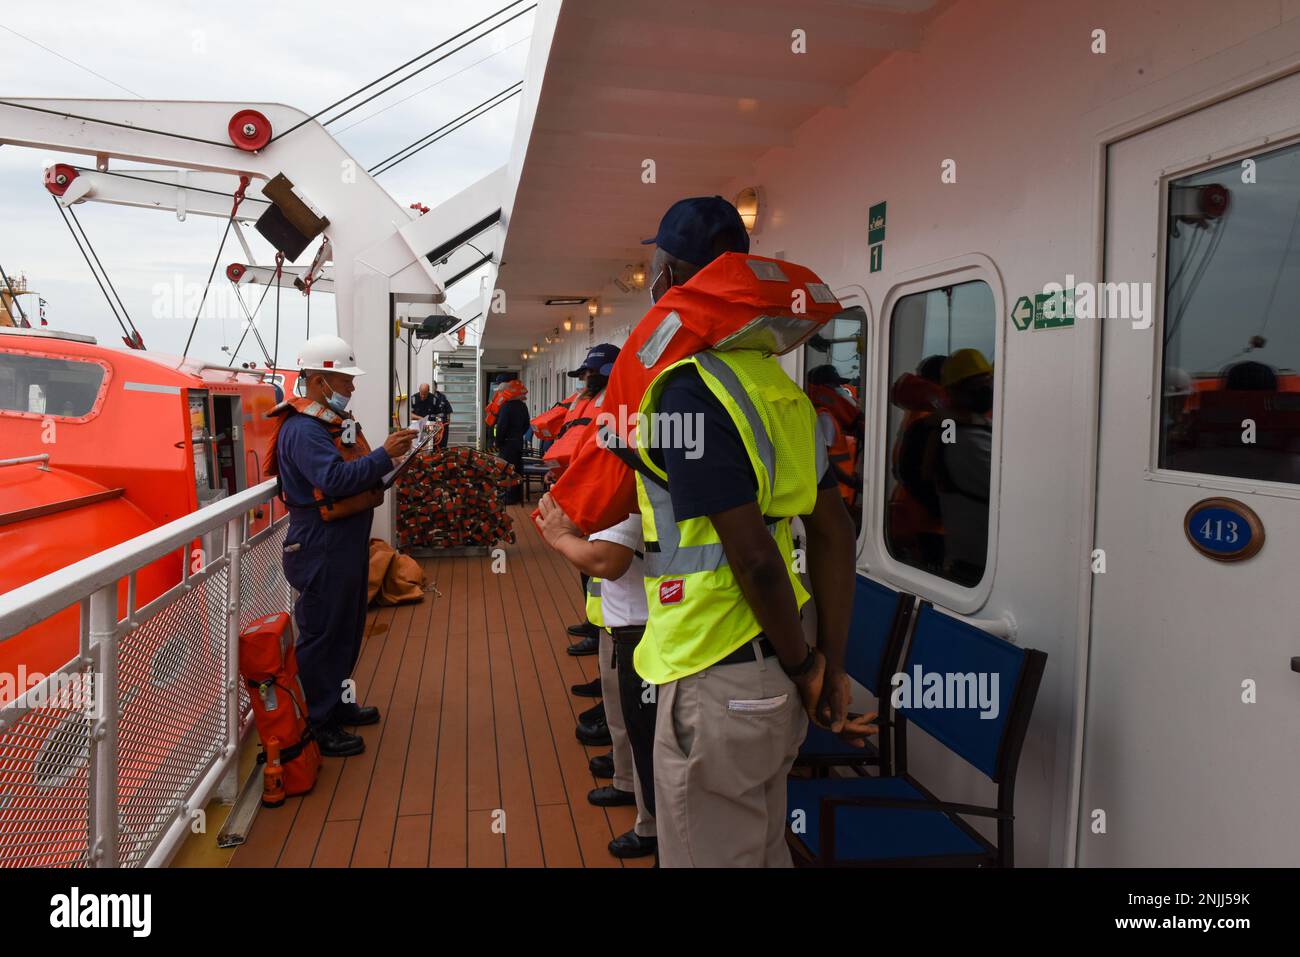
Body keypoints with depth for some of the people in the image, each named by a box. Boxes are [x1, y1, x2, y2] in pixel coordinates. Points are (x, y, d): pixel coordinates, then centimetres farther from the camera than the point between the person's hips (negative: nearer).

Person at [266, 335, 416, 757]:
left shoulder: (336, 420, 15)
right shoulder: (302, 429, -18)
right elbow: (334, 480, -31)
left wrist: (388, 464, 3)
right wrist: (384, 454, -31)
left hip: (348, 539, 10)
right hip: (322, 546, -10)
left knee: (347, 627, 19)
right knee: (322, 633, -2)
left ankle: (338, 702, 34)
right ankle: (317, 725, 9)